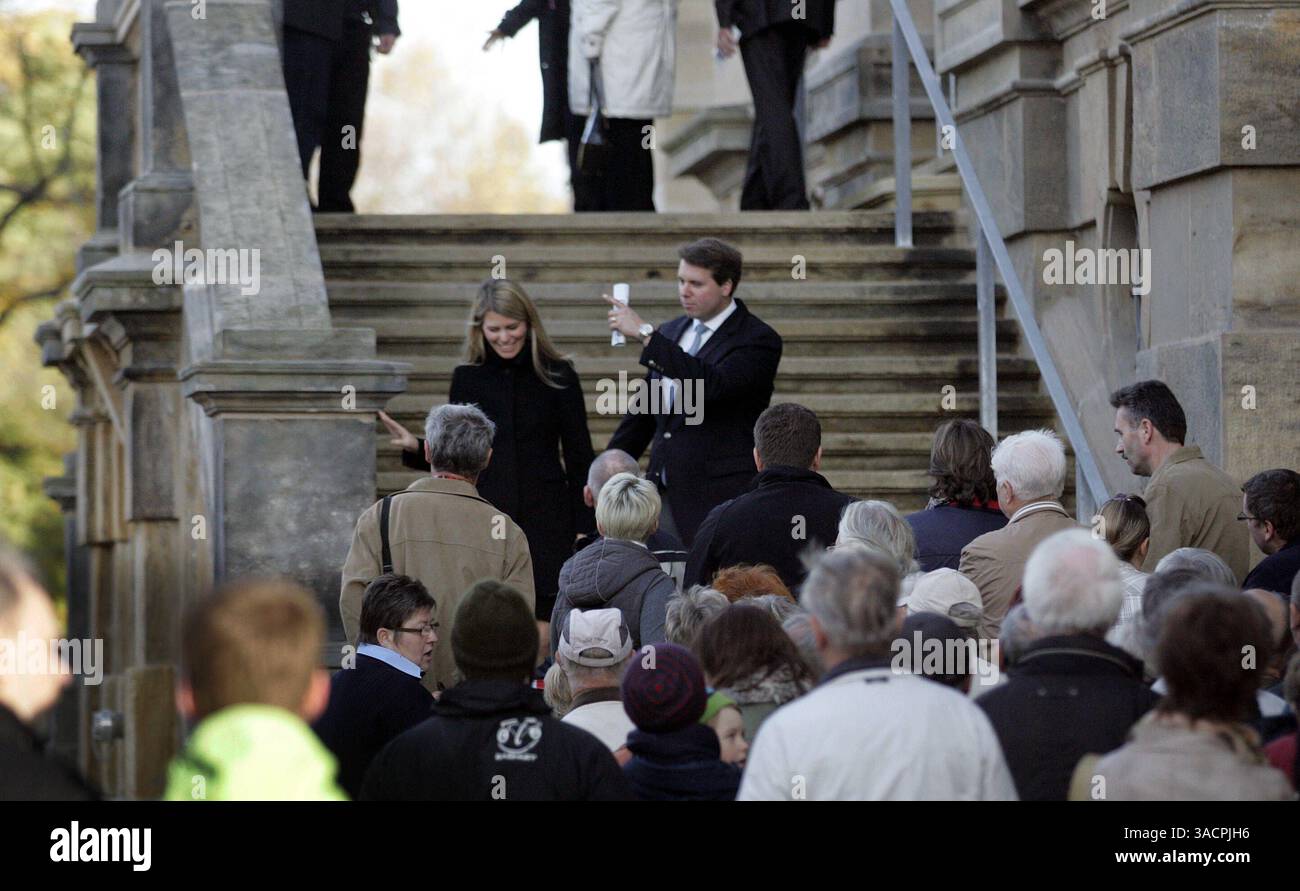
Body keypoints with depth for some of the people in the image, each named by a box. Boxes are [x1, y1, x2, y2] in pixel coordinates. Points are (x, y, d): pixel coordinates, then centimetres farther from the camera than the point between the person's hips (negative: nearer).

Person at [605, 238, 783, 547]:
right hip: (662, 495, 6)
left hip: (718, 498, -6)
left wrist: (646, 334, -24)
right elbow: (643, 411, 25)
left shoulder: (759, 341, -7)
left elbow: (713, 385, -25)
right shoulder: (672, 333, 16)